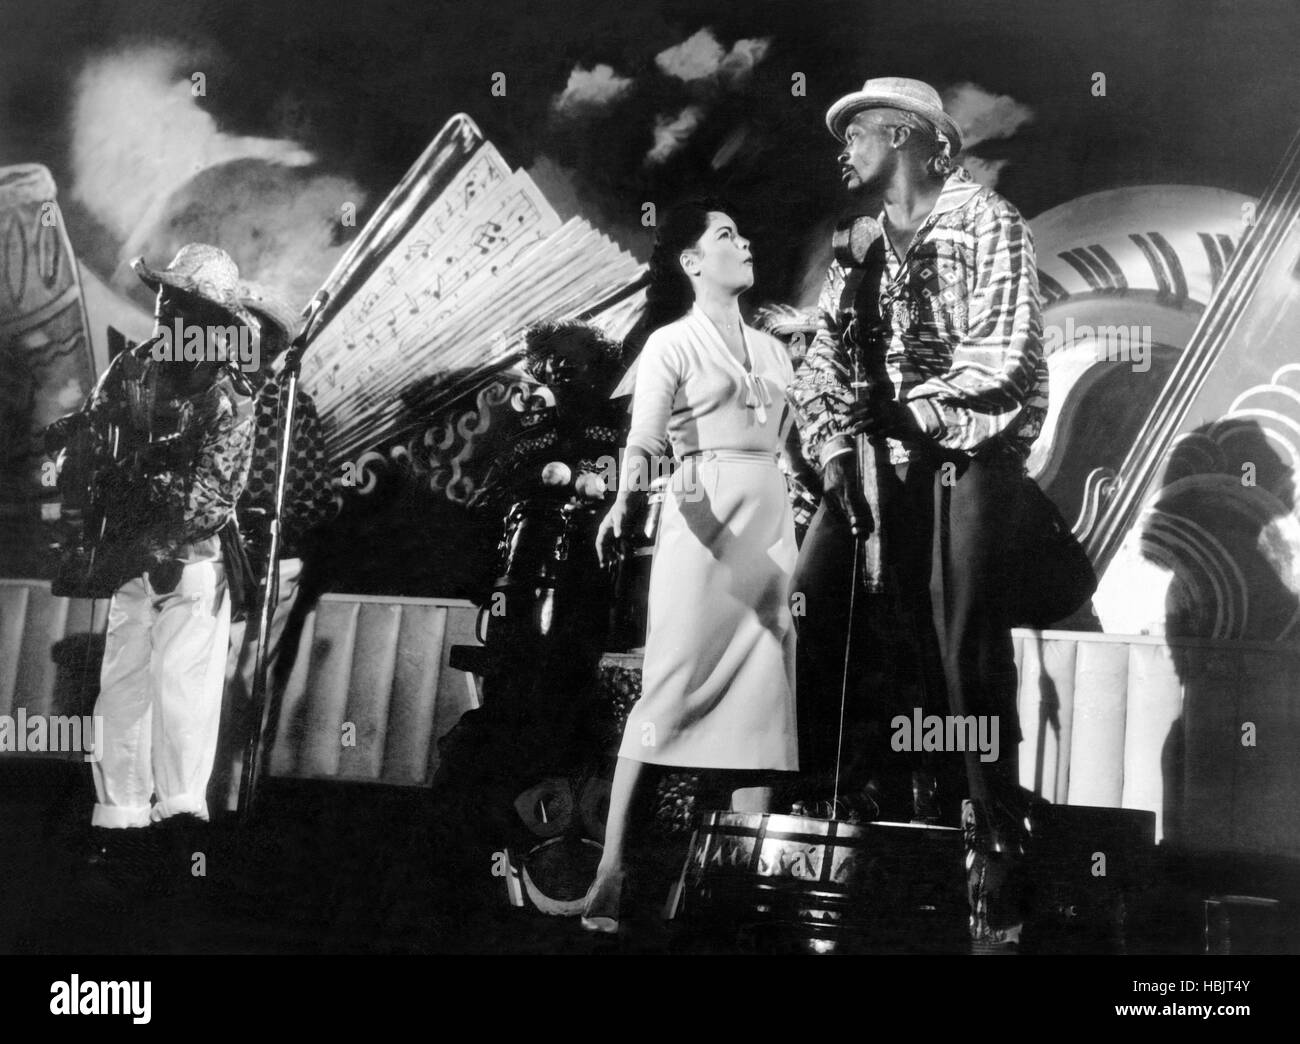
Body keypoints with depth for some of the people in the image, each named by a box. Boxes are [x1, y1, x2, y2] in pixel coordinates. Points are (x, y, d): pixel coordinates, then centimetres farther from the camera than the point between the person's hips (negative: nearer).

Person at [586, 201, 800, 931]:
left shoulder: (772, 349, 19)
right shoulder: (671, 345, 1)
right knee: (670, 700, -10)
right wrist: (625, 500, -32)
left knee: (765, 708, 2)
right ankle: (612, 877, -7)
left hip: (774, 529, 6)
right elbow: (645, 441, -11)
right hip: (704, 527, -6)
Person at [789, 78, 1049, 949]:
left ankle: (996, 853, 0)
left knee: (967, 654, -10)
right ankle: (898, 783, 15)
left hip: (974, 454, -7)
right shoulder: (863, 245, 15)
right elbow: (824, 363, 8)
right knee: (815, 601, -2)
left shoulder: (984, 221, -5)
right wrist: (837, 455, -6)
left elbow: (1004, 355, -15)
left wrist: (908, 411, -18)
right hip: (893, 460, 7)